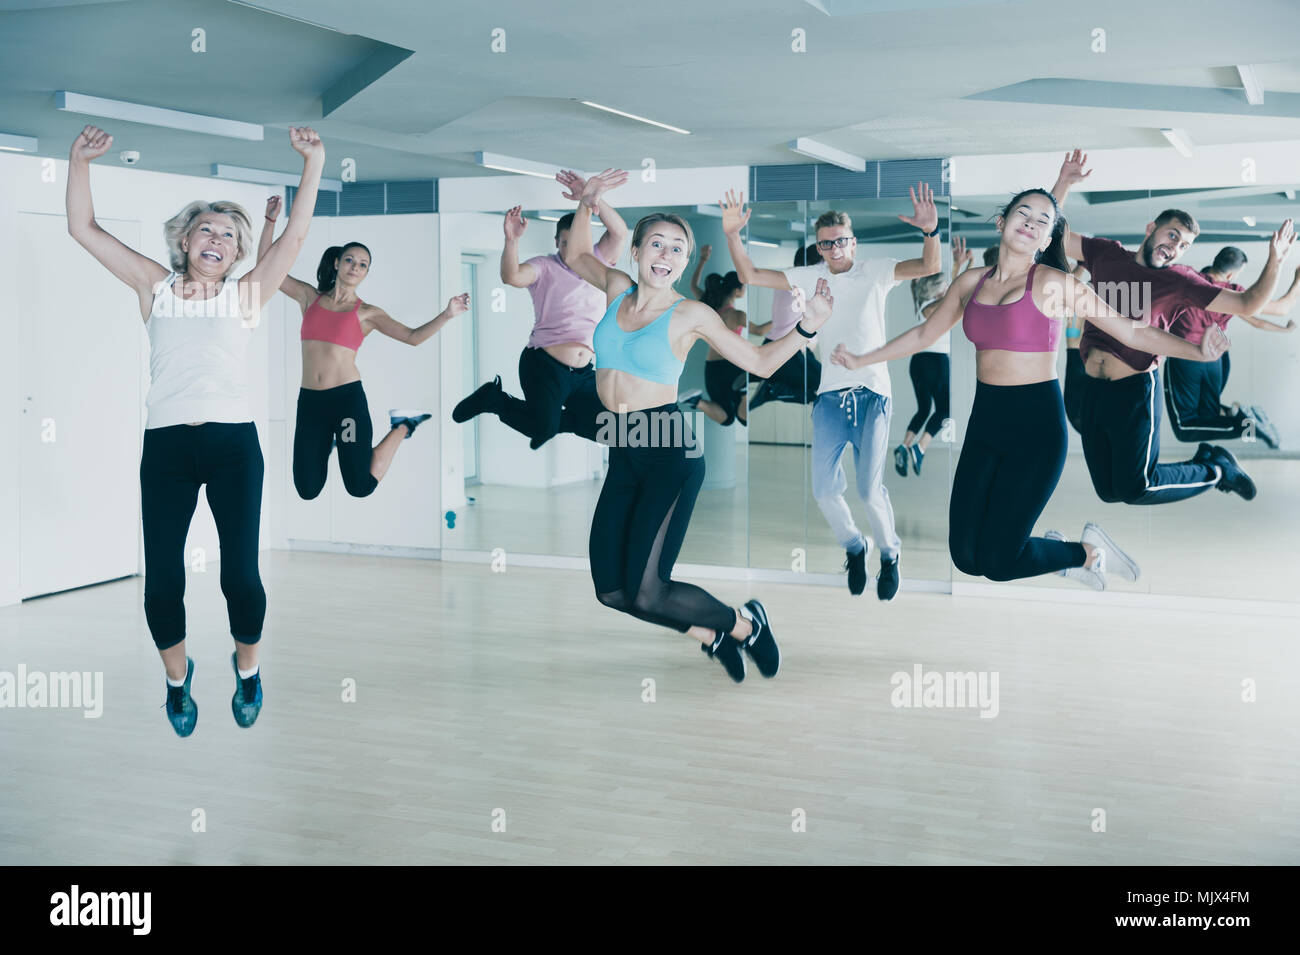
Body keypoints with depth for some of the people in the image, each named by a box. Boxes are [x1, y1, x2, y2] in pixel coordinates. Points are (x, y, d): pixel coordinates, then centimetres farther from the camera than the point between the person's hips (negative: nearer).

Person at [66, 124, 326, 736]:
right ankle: (177, 675, 27)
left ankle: (247, 667, 24)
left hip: (233, 444, -1)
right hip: (165, 445, 1)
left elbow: (296, 235, 1)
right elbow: (85, 230, 11)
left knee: (241, 575, -5)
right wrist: (80, 162, 0)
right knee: (162, 579, 0)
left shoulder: (245, 294, 10)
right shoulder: (155, 286, 13)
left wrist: (313, 163, -5)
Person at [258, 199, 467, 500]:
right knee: (307, 491, 4)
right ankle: (330, 440, 36)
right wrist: (271, 220, 2)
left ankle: (401, 427, 24)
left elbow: (413, 336, -5)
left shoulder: (367, 313, 4)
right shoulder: (310, 297, 11)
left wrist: (447, 315, -18)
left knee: (361, 488, -1)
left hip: (347, 397, -3)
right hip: (309, 400, 3)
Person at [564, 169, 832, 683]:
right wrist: (586, 204, 16)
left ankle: (743, 622, 15)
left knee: (647, 593, -13)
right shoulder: (617, 289, 10)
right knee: (610, 591, 3)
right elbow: (577, 256, 29)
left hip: (670, 453, -6)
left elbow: (760, 361, 4)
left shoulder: (691, 314, -2)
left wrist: (806, 328, -10)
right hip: (623, 453, 6)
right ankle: (710, 636, 24)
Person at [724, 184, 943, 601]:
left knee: (870, 488, -10)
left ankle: (889, 554, 16)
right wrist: (732, 235, -9)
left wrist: (931, 230, -32)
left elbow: (929, 267, -13)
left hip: (872, 393, -3)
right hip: (830, 395, 3)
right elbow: (749, 275, 6)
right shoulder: (810, 277, 7)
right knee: (824, 490, 1)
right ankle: (854, 547, 28)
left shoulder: (875, 272, 0)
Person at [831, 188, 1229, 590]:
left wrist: (1197, 351, -21)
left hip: (1035, 423, -5)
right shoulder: (971, 281, 8)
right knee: (965, 557, 2)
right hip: (985, 420, 5)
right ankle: (1054, 549, 31)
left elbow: (1132, 331, -8)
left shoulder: (1053, 283, -6)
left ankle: (1088, 551, 21)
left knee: (997, 563, -7)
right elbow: (924, 334, 21)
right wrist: (861, 360, 25)